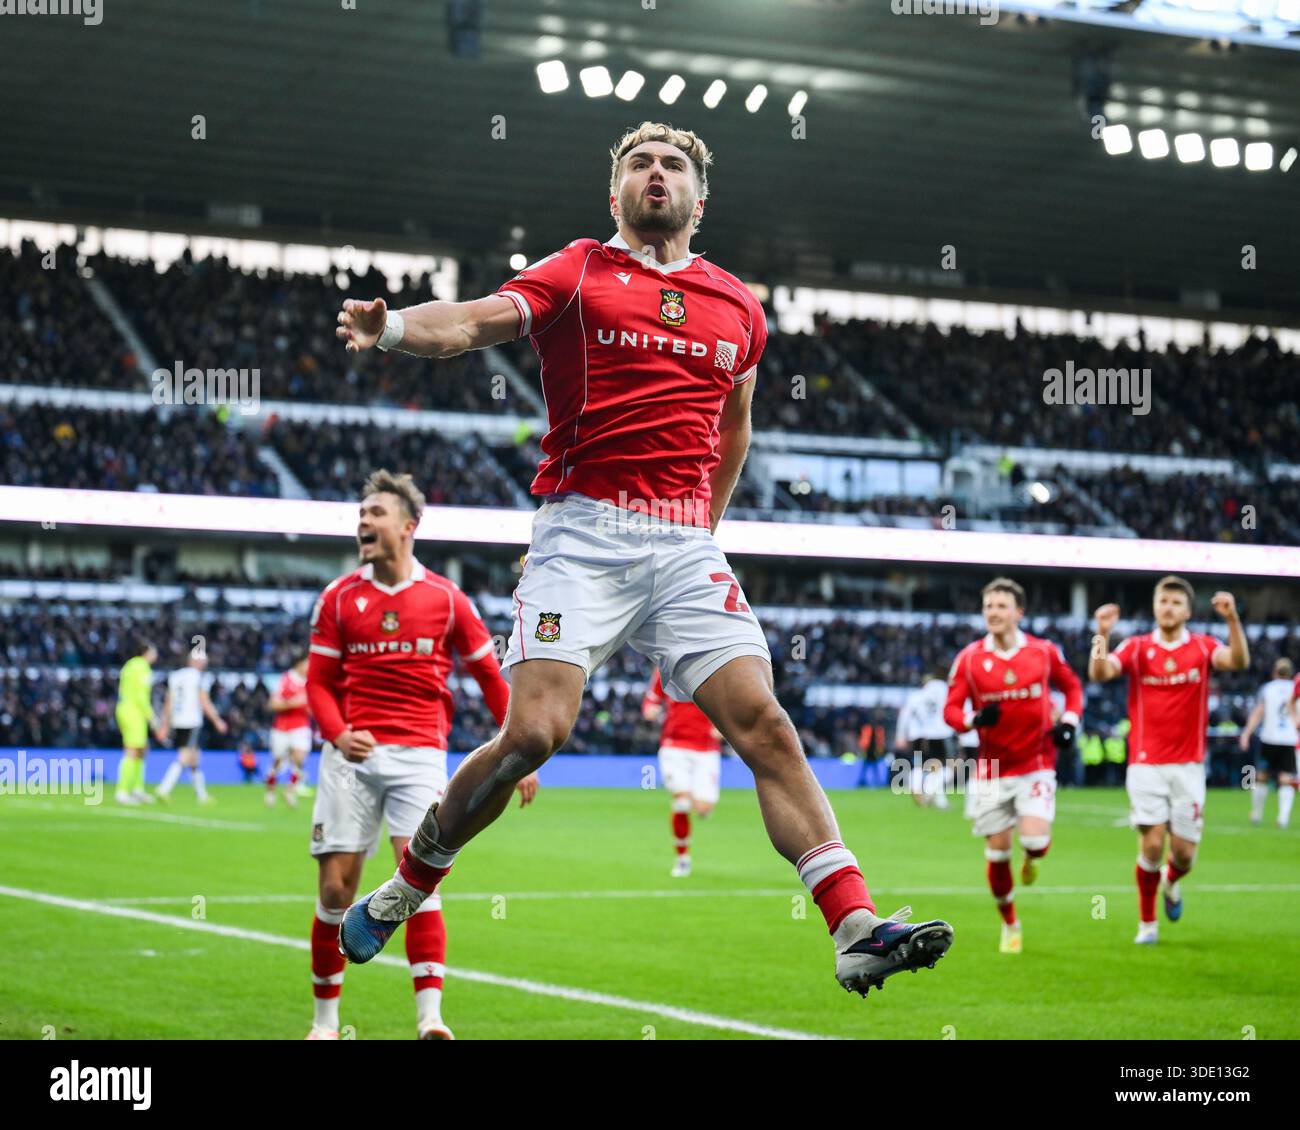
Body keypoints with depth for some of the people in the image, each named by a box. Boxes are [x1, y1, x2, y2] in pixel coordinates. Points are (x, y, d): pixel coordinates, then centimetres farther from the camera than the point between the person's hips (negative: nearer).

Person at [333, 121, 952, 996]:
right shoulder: (578, 273, 6)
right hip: (582, 534, -3)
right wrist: (394, 326, -30)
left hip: (686, 545, 3)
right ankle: (408, 885, 8)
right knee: (536, 730, -15)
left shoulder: (738, 308, 18)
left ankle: (858, 931, -13)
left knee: (762, 721, -10)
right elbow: (473, 321, -10)